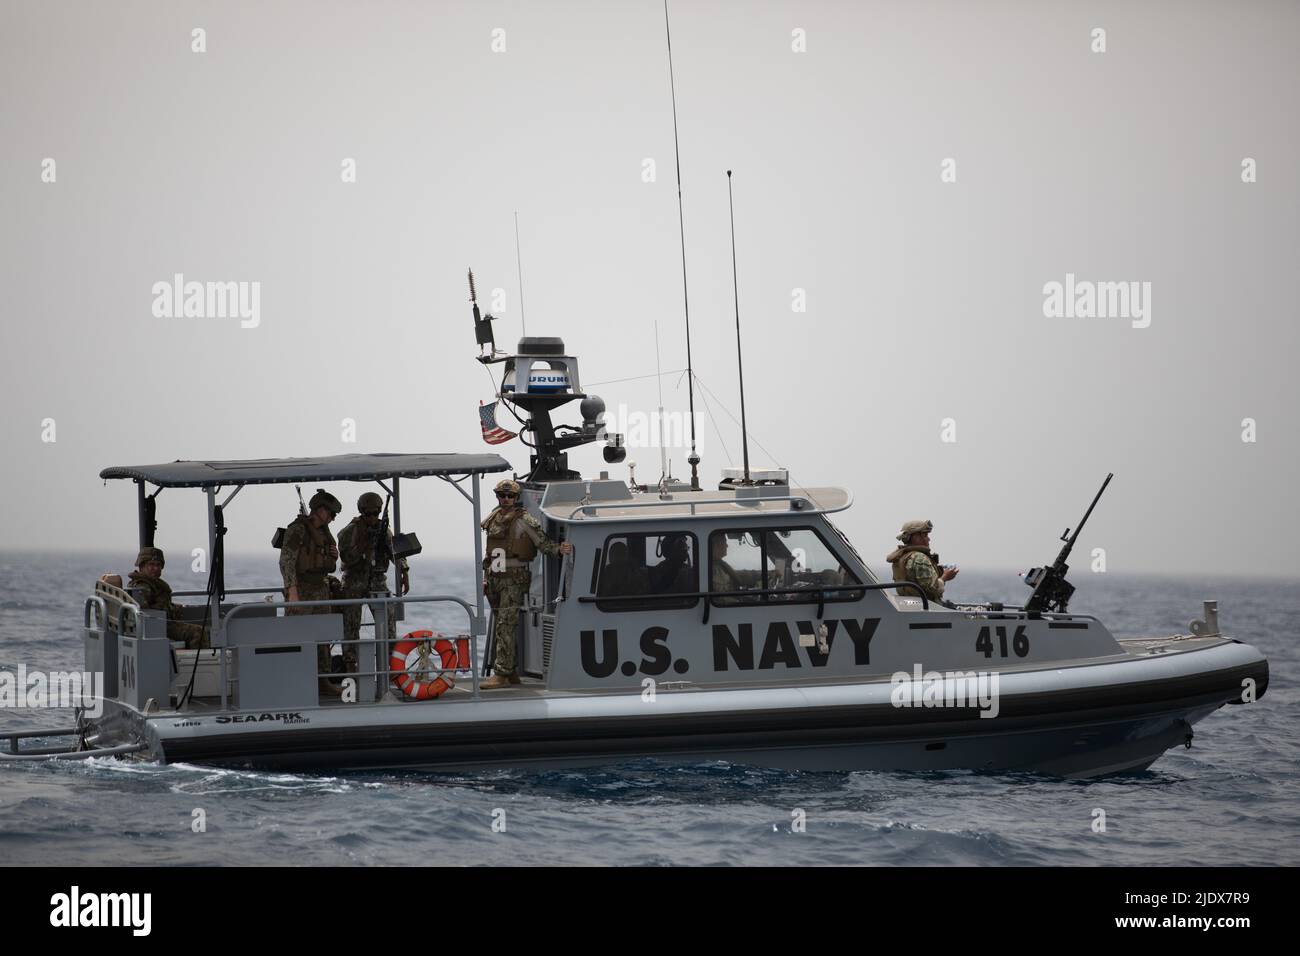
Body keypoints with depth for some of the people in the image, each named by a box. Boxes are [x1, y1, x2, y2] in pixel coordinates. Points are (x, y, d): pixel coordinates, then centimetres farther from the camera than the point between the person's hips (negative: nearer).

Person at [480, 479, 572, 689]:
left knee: (505, 627, -14)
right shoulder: (494, 520, 15)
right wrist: (486, 578, 22)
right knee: (499, 628, 11)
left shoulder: (524, 520, -8)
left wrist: (559, 549, -33)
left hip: (514, 579, -8)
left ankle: (502, 674, -15)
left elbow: (543, 543, -14)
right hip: (495, 579, 8)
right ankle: (511, 672, 18)